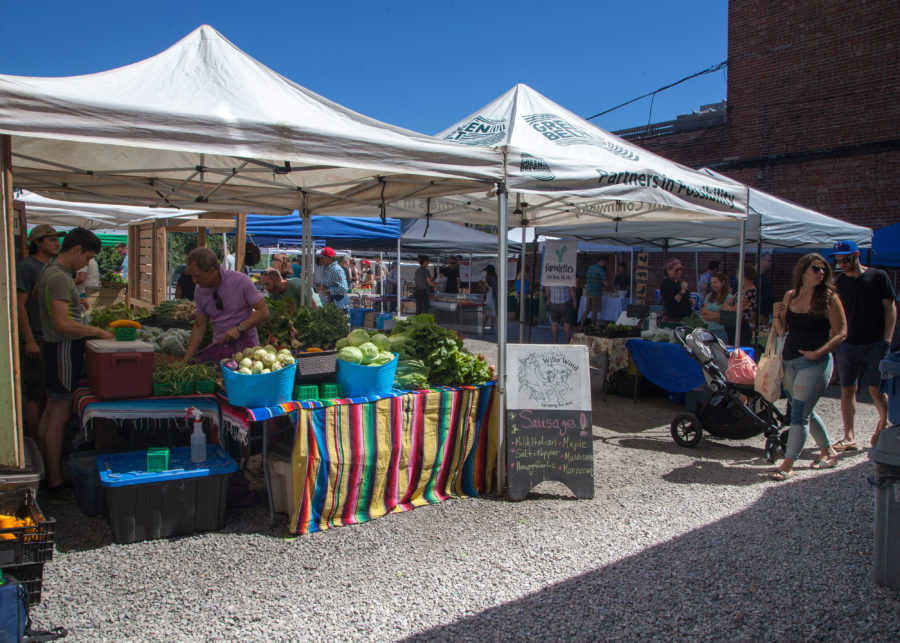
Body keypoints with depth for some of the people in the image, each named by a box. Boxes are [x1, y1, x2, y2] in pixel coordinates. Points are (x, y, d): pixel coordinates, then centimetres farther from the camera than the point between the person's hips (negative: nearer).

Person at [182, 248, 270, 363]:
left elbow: (263, 312, -9)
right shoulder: (199, 290, 4)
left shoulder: (240, 280, -10)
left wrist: (239, 328, -21)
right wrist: (186, 359, 2)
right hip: (218, 345, 4)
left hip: (244, 342, -4)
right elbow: (199, 327, 8)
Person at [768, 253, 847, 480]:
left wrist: (819, 352, -19)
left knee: (799, 413, -7)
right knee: (805, 411, 17)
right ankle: (828, 451, 37)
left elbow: (841, 333, -8)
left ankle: (788, 465, -1)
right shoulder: (790, 296, 7)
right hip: (789, 361, 6)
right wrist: (777, 315, -6)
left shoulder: (829, 298, -7)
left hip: (815, 363, -6)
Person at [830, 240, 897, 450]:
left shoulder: (878, 277, 1)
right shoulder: (838, 282, 8)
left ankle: (884, 424, 27)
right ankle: (849, 437, 7)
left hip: (875, 344, -3)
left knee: (876, 390, 0)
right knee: (847, 390, 2)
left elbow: (890, 309, 0)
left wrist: (887, 340, -7)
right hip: (847, 344, 3)